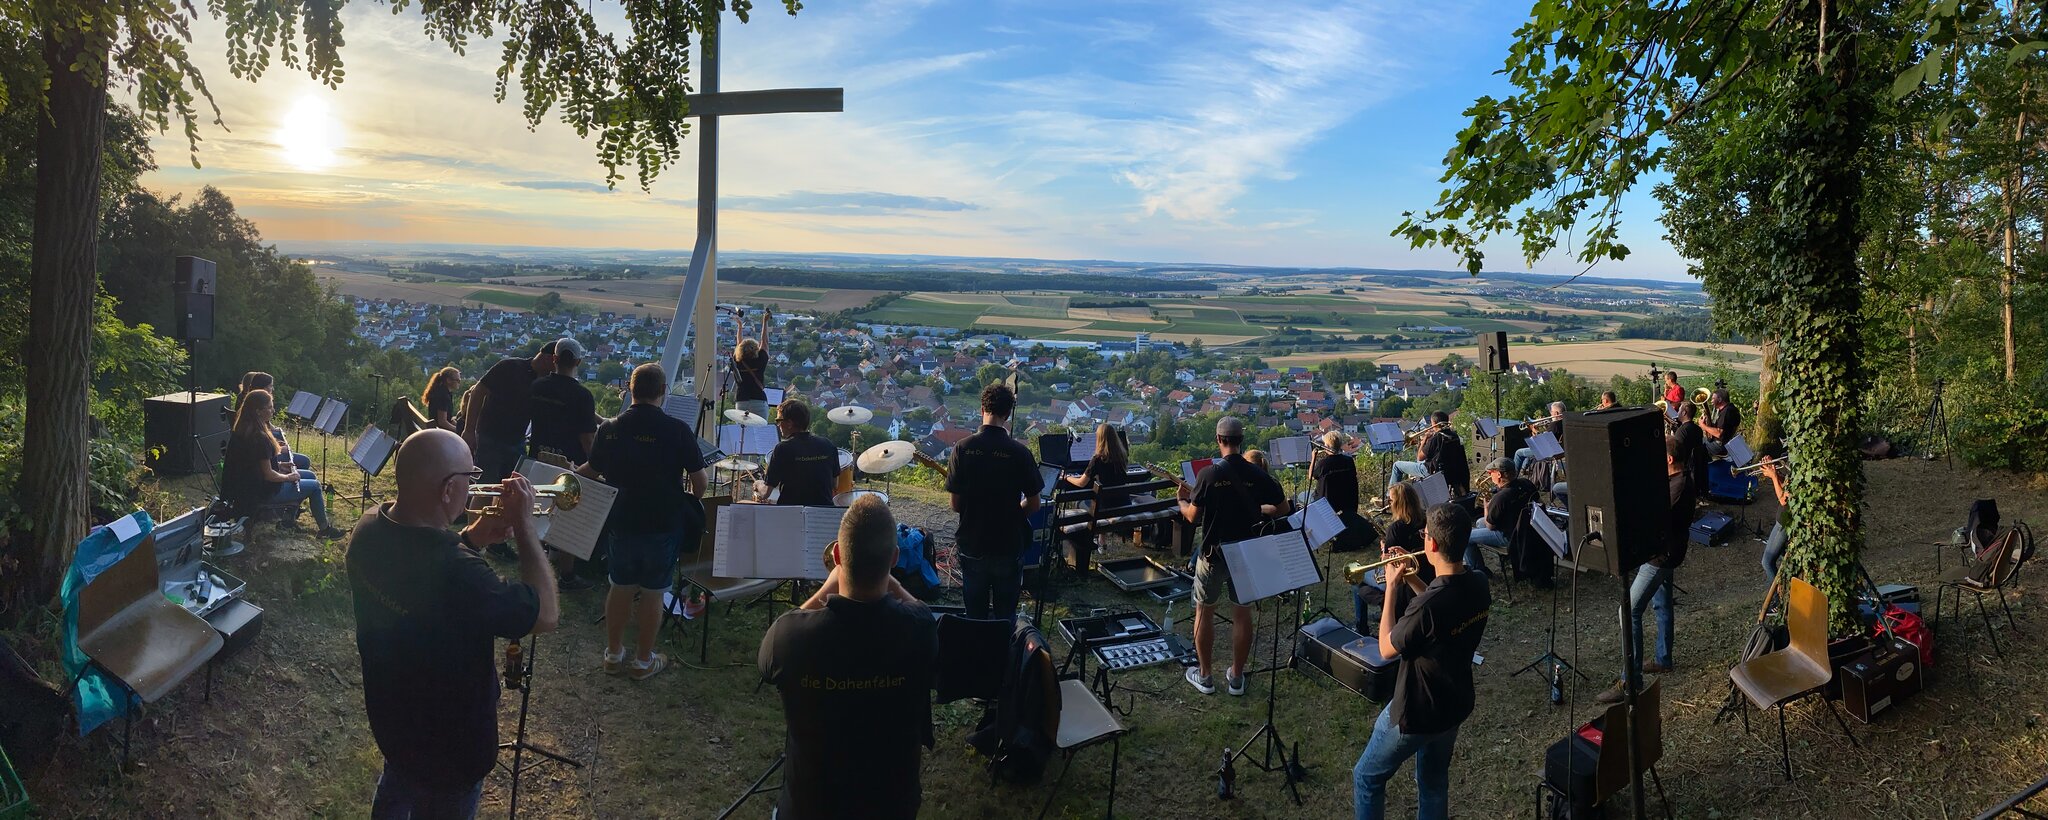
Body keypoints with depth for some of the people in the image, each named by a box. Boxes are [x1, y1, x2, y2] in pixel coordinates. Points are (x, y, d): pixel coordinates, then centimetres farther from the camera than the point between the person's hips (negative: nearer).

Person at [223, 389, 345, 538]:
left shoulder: (243, 431, 1)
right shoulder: (259, 438, -29)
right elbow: (268, 475, -24)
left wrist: (278, 464, 8)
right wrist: (289, 477, -8)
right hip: (261, 493, -10)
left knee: (309, 475, 19)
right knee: (314, 486, 4)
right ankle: (325, 528, 17)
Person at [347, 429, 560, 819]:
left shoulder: (370, 528, -15)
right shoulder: (456, 574, -42)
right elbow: (546, 615, -27)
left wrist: (470, 538, -6)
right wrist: (524, 524, -23)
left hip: (389, 713, 8)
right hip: (448, 746, -8)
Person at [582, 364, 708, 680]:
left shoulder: (609, 429, -4)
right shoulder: (678, 431, -16)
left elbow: (592, 471, 12)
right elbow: (698, 481, -13)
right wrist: (693, 501, 10)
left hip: (622, 520, 3)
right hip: (664, 523, -3)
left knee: (620, 587, 17)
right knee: (652, 593, 8)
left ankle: (613, 654, 28)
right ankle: (643, 661, 18)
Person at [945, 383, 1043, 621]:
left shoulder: (963, 448, -10)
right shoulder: (1019, 452, -14)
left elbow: (955, 504, -6)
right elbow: (1033, 505, -7)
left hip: (972, 545, 1)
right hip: (1009, 546, -1)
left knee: (975, 615, 17)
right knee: (1005, 617, 14)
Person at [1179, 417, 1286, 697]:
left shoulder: (1208, 473, -15)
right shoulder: (1257, 475, -7)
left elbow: (1193, 516, -12)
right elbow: (1281, 507, 0)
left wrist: (1183, 501, 8)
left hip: (1213, 553, -2)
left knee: (1204, 611, 12)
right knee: (1242, 613, 12)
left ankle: (1204, 676, 18)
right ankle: (1236, 677, 20)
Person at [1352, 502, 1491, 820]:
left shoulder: (1428, 604, -35)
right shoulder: (1478, 585, -10)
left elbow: (1387, 649, -18)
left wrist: (1392, 587, -14)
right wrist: (1411, 580, 2)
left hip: (1417, 712, -7)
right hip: (1455, 705, 7)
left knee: (1367, 778, 14)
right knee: (1434, 783, 25)